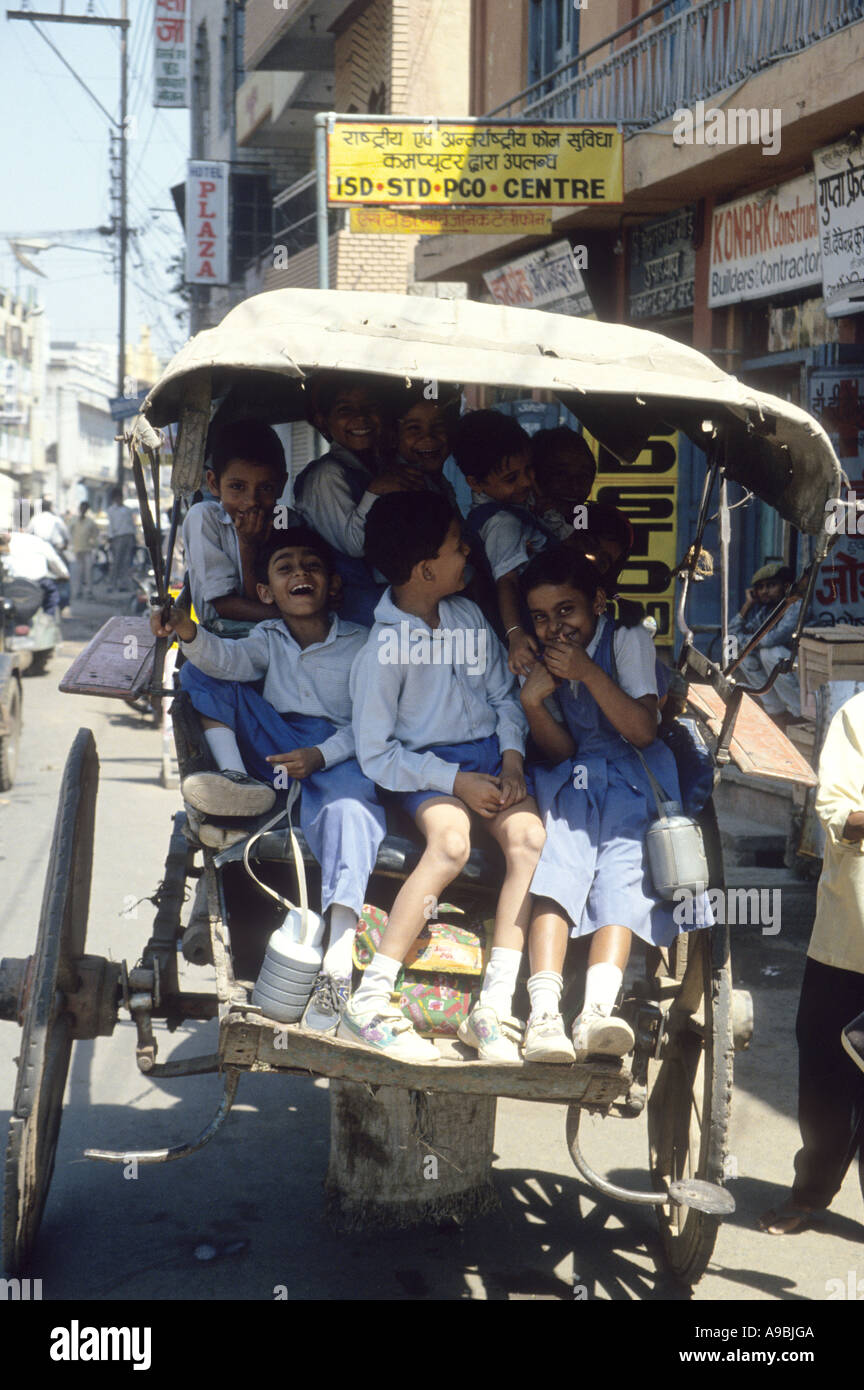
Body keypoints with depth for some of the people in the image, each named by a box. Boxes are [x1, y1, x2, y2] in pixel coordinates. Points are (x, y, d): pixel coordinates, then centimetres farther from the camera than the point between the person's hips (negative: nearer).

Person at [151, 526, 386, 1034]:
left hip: (339, 753, -4)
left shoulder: (361, 643, 7)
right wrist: (190, 635, -28)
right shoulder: (269, 638, 18)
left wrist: (320, 755, -19)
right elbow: (229, 658, -5)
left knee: (350, 807, -39)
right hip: (275, 748, 4)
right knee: (218, 687, -8)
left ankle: (338, 960, -55)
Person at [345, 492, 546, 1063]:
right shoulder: (384, 649, -11)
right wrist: (457, 781, -16)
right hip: (427, 765, -5)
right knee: (451, 843, -35)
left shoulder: (469, 615, 8)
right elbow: (376, 754, -10)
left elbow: (505, 695, 15)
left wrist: (512, 759, -3)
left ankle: (494, 1007, -24)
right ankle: (369, 1003, -29)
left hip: (491, 754, 5)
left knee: (530, 836, -25)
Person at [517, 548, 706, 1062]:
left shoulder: (628, 639, 2)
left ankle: (598, 1010, -49)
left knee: (623, 870, -29)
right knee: (560, 863, -27)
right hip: (573, 778, 3)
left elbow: (643, 731, -8)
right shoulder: (543, 659, 14)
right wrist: (533, 702, -11)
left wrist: (589, 672, -18)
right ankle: (544, 1013, -44)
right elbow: (562, 751, 8)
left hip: (634, 774, -2)